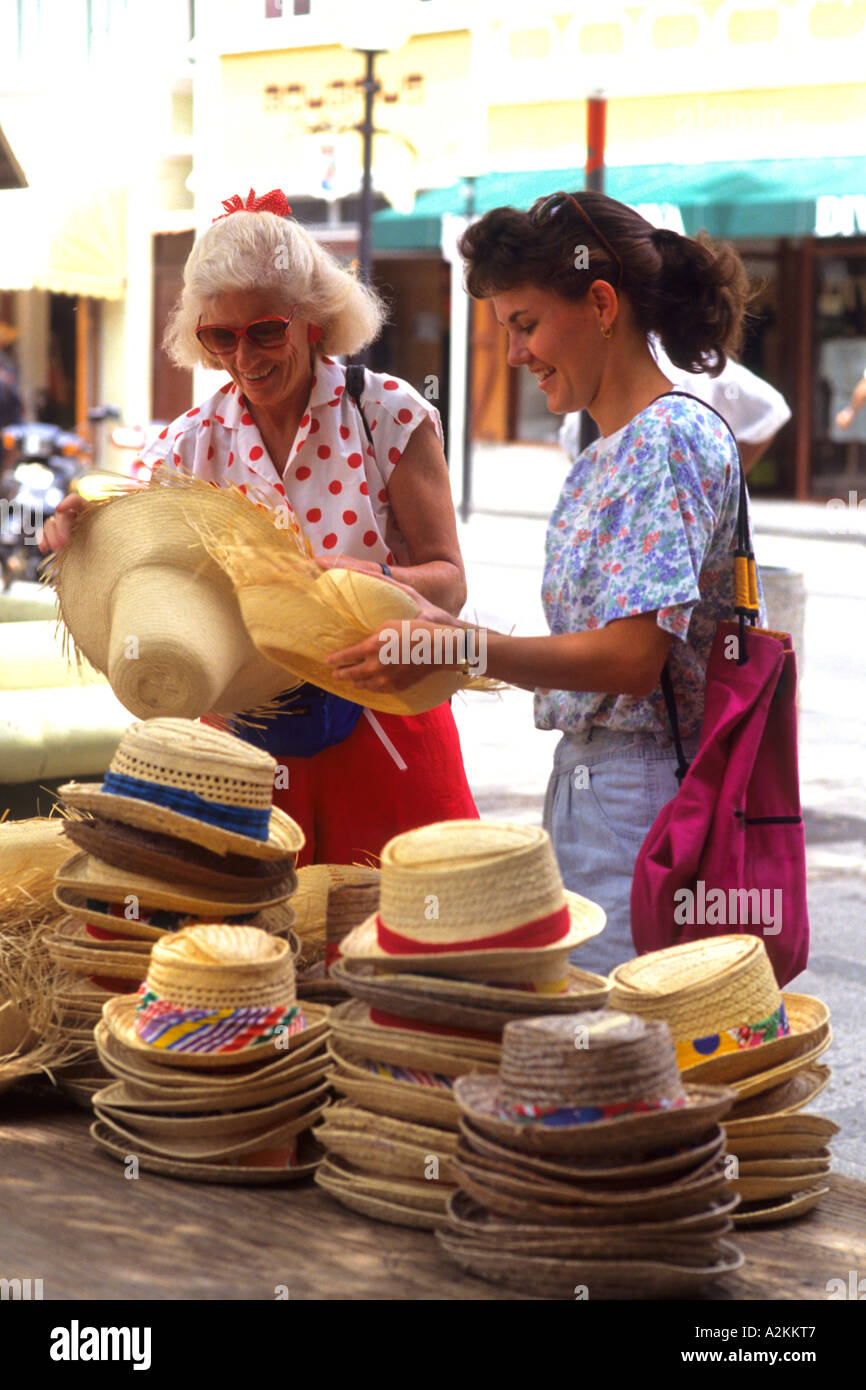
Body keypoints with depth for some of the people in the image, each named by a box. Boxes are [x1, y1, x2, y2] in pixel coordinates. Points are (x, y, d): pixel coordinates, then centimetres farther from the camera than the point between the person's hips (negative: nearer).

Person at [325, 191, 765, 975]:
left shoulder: (670, 439, -12)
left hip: (642, 792, -9)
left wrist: (455, 646, -21)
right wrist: (453, 636, 7)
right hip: (585, 784, 9)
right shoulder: (603, 458, 16)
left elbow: (631, 659, -20)